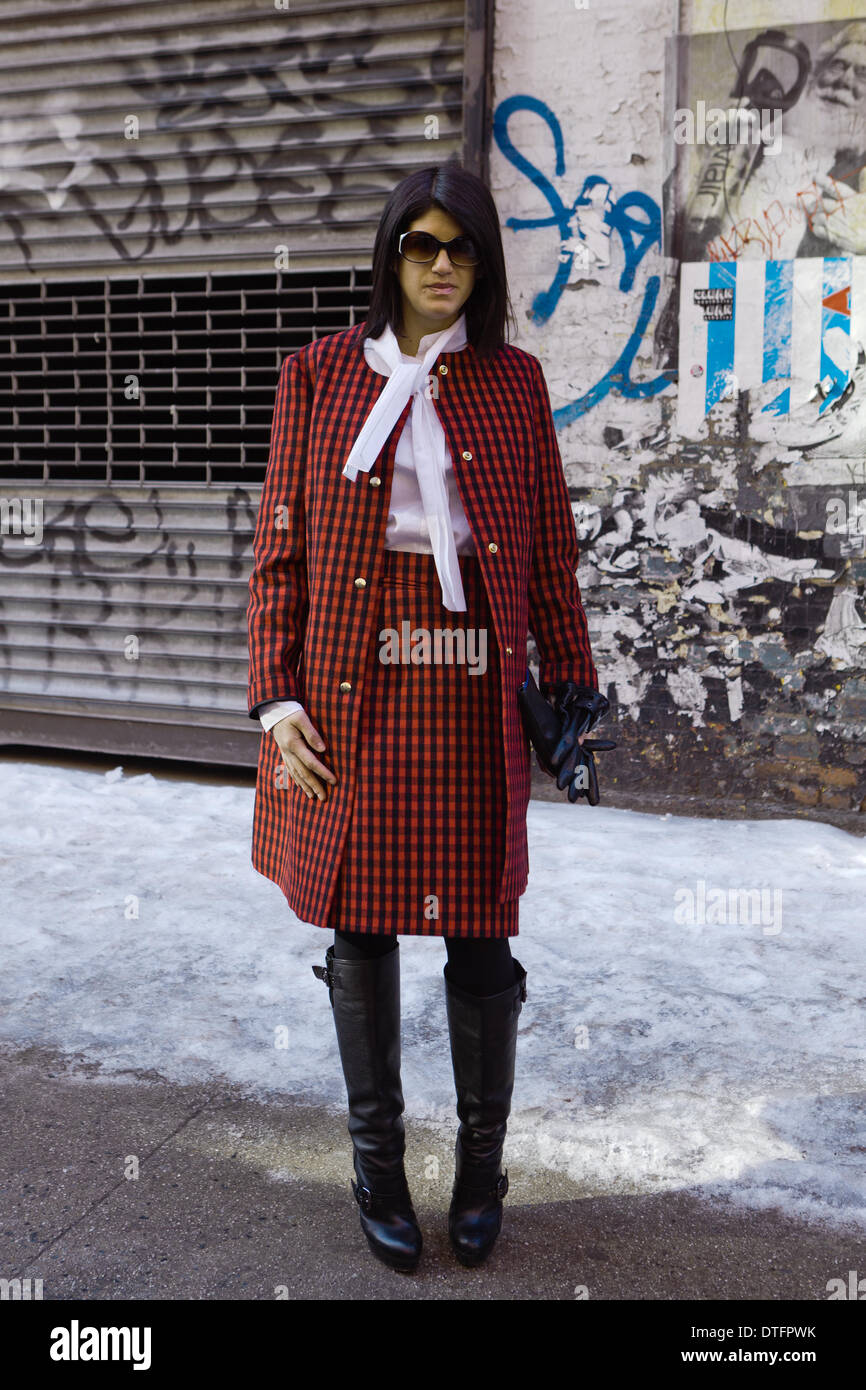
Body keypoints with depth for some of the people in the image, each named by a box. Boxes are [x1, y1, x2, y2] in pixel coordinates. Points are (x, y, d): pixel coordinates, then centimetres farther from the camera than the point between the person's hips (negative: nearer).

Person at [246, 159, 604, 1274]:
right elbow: (280, 546, 4)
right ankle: (377, 1162, 28)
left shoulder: (515, 383, 9)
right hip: (352, 688, 0)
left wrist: (571, 681, 6)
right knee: (361, 925, 8)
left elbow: (550, 548, 10)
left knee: (478, 928, 5)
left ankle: (482, 1163, 27)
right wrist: (277, 696, -4)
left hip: (473, 688, 0)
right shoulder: (318, 376, 6)